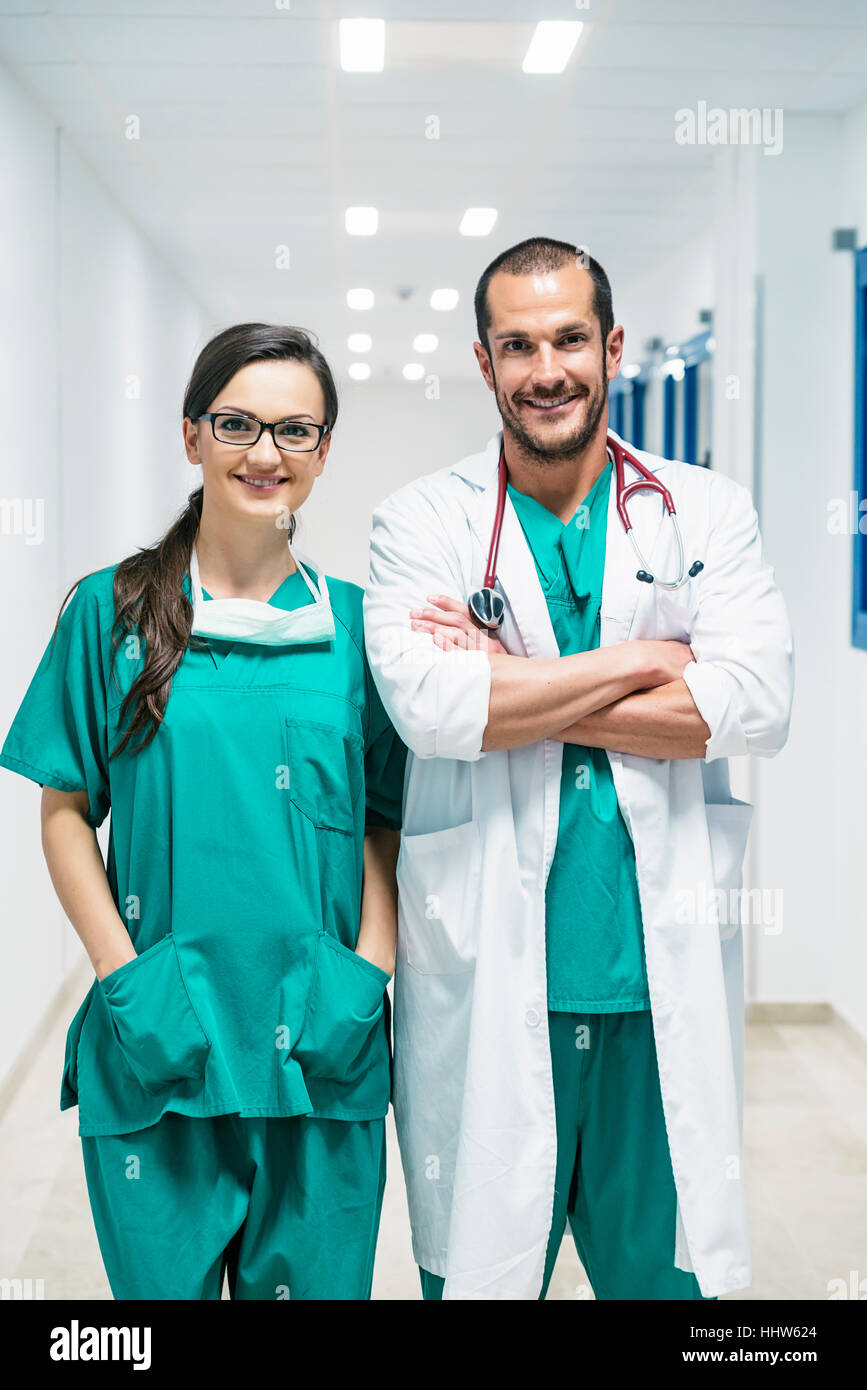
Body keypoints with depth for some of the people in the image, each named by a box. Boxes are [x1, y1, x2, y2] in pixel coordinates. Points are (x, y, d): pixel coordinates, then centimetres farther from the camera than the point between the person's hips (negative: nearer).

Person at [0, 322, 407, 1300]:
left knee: (314, 1279, 12)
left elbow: (391, 822, 7)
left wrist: (367, 975, -5)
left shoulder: (357, 625, 4)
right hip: (159, 1040, -1)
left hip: (321, 1050, 2)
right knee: (162, 1278, 11)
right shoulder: (114, 611, 0)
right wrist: (124, 975, -7)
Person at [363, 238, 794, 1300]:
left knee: (666, 1272, 12)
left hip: (663, 984, 1)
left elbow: (756, 703, -9)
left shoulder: (706, 512, 6)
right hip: (486, 987, -1)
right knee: (480, 1269, 10)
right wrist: (642, 661, -10)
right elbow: (427, 705, -15)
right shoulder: (421, 524, 2)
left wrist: (511, 685, -11)